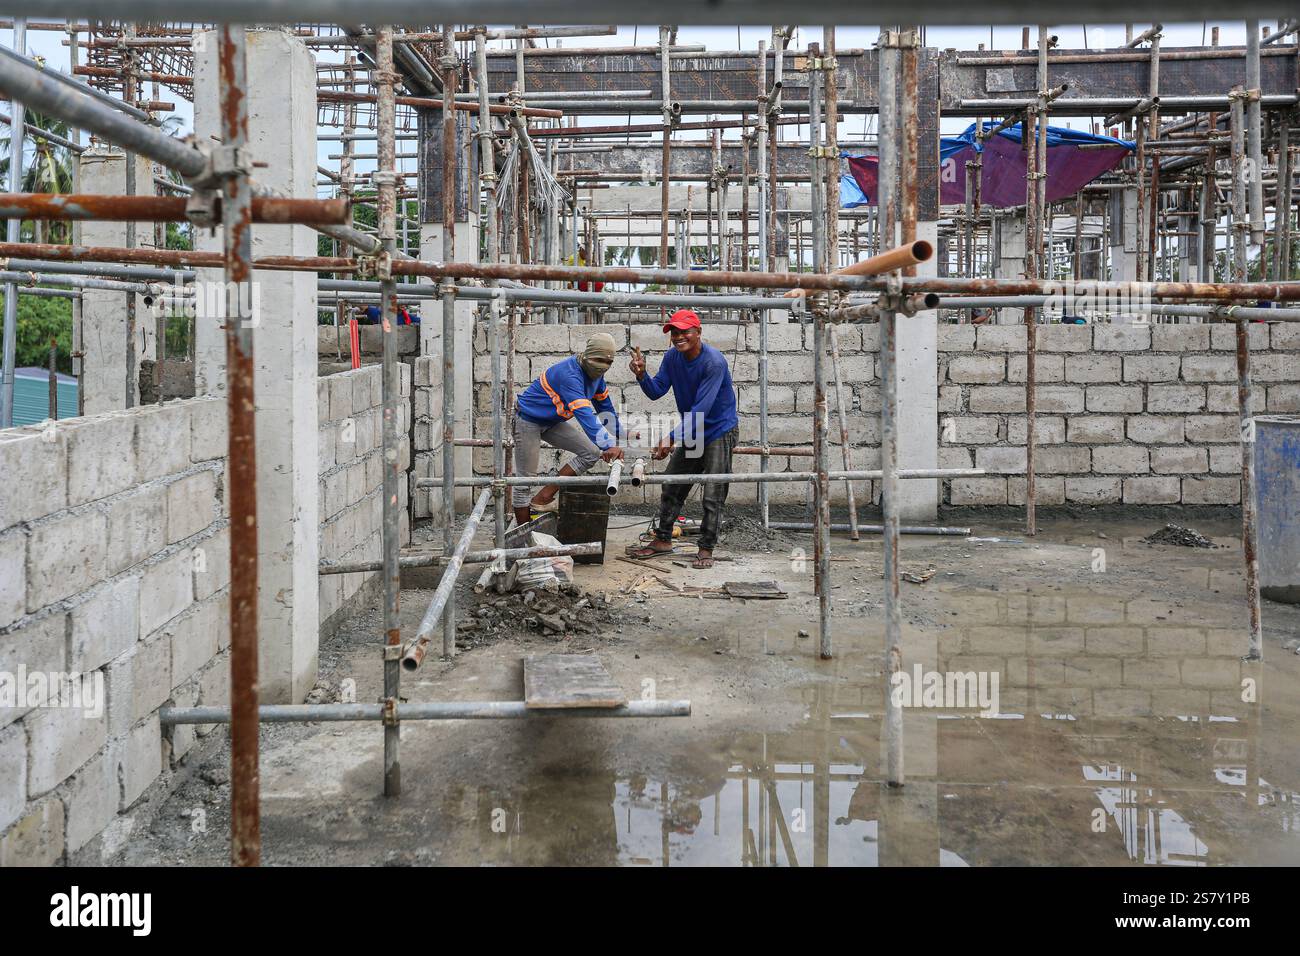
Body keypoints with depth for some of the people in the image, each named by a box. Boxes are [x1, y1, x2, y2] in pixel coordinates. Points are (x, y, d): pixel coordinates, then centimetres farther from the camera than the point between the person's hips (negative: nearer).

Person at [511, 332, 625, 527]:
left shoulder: (595, 373, -3)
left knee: (591, 452, -4)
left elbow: (605, 407, 10)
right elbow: (585, 415, -42)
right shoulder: (570, 374, -32)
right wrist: (607, 446, -48)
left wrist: (615, 443, 10)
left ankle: (542, 498, -3)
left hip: (552, 422, 9)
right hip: (528, 420, -9)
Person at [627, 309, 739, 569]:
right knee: (671, 487, 12)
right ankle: (663, 539, 24)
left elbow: (701, 408, -29)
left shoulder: (714, 362, -25)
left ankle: (706, 549, 1)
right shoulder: (672, 358, -2)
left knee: (713, 496, -8)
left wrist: (671, 438, -33)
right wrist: (642, 375, -23)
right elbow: (656, 392, -1)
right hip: (691, 433, 7)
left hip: (720, 432, -7)